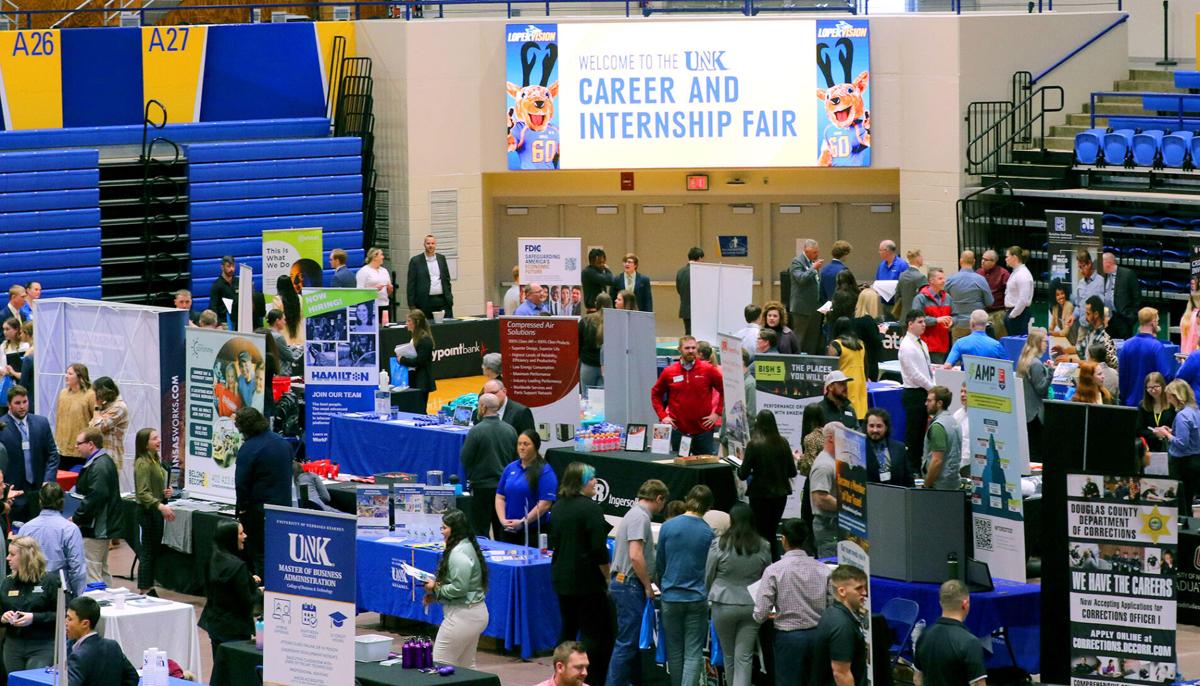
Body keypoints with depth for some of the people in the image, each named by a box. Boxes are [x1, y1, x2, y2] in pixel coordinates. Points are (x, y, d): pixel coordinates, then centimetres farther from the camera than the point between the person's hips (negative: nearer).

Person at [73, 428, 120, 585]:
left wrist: (76, 518, -18)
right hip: (104, 528, 11)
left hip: (95, 529, -11)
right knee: (103, 571, 18)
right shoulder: (105, 461, 14)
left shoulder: (99, 466, -19)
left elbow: (95, 497, -26)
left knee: (91, 574, -8)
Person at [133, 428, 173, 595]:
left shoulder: (155, 461, 12)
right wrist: (161, 506, -34)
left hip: (156, 511, 9)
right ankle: (143, 591, -3)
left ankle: (149, 588, 18)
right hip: (147, 511, -9)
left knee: (154, 550, 12)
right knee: (148, 551, -6)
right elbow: (143, 493, -24)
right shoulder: (143, 463, -17)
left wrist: (165, 492, 7)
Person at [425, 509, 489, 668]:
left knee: (440, 664, -7)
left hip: (462, 616, -11)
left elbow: (459, 588, -25)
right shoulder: (467, 547, 13)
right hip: (476, 613, 11)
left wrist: (436, 588, -11)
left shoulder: (458, 553, -19)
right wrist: (435, 595, 9)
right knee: (466, 665, 16)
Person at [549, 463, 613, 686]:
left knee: (568, 629, 16)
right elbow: (599, 549, -18)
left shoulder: (558, 507, 8)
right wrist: (606, 577, -6)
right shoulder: (590, 508, -16)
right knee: (595, 634, -3)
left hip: (561, 578, 8)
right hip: (587, 581, -8)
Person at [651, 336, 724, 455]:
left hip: (704, 429, -1)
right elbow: (655, 394, 13)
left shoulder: (708, 370, -3)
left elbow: (725, 390, 3)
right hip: (678, 430, 1)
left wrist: (717, 413, -3)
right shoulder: (669, 372, 1)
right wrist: (662, 416, 3)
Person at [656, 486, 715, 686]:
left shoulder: (668, 527, -4)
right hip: (697, 598, -1)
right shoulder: (709, 533, -6)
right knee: (694, 653, -2)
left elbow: (659, 564, 7)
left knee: (675, 651, 14)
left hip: (671, 597, 1)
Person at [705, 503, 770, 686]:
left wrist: (709, 596, 22)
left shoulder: (719, 545, -8)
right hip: (752, 605, 1)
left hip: (724, 604, -1)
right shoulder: (763, 547, -1)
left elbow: (708, 577, 3)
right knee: (745, 657, 0)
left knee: (729, 655, 15)